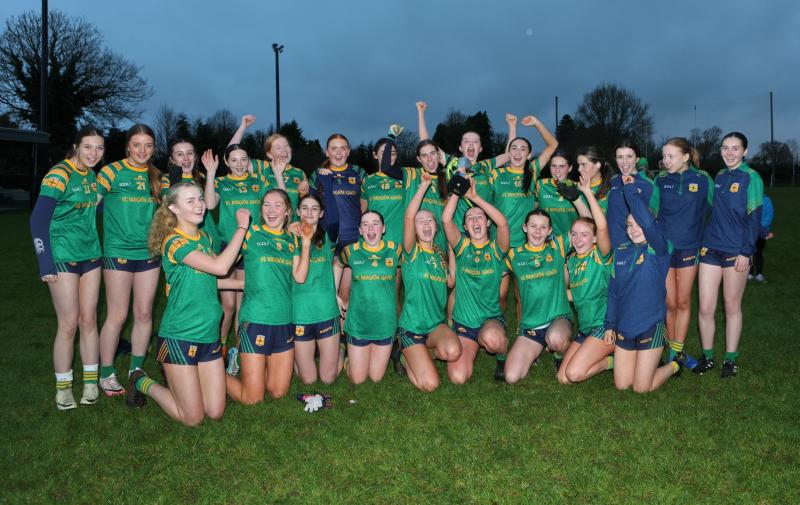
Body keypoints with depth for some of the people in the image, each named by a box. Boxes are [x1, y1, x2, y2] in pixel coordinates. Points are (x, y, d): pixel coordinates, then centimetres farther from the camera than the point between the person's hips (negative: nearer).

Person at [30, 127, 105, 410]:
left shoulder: (93, 176, 8)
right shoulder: (59, 176, -13)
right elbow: (38, 220, -16)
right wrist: (45, 264, -19)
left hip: (90, 255, 6)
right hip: (63, 256, -6)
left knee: (89, 320, 9)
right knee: (69, 323, -3)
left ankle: (90, 382, 18)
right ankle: (63, 388, 12)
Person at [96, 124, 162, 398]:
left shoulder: (157, 176, 8)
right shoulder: (112, 171, -6)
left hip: (149, 252, 4)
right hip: (118, 252, -4)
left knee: (144, 314, 8)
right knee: (117, 316, 0)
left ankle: (136, 370, 23)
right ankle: (107, 374, 15)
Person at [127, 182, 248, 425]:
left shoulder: (205, 237, 9)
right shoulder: (174, 241, -16)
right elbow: (220, 267, -27)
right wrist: (242, 227, -20)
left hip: (209, 334, 7)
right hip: (179, 336, -7)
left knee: (215, 412, 8)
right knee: (192, 418, 1)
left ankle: (175, 380, 33)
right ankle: (142, 383, 23)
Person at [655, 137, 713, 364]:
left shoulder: (702, 179, -4)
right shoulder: (660, 180, 0)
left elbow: (711, 208, 6)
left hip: (688, 248, 0)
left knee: (683, 303, 8)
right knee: (669, 304, 5)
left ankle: (678, 350, 19)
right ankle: (670, 349, 22)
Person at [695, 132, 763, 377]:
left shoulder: (751, 178, -5)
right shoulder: (719, 177, 11)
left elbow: (754, 218, -8)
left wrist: (745, 252, -14)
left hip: (736, 252, -4)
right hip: (710, 249, 4)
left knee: (732, 307, 7)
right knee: (705, 308, 2)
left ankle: (730, 359, 19)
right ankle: (707, 357, 17)